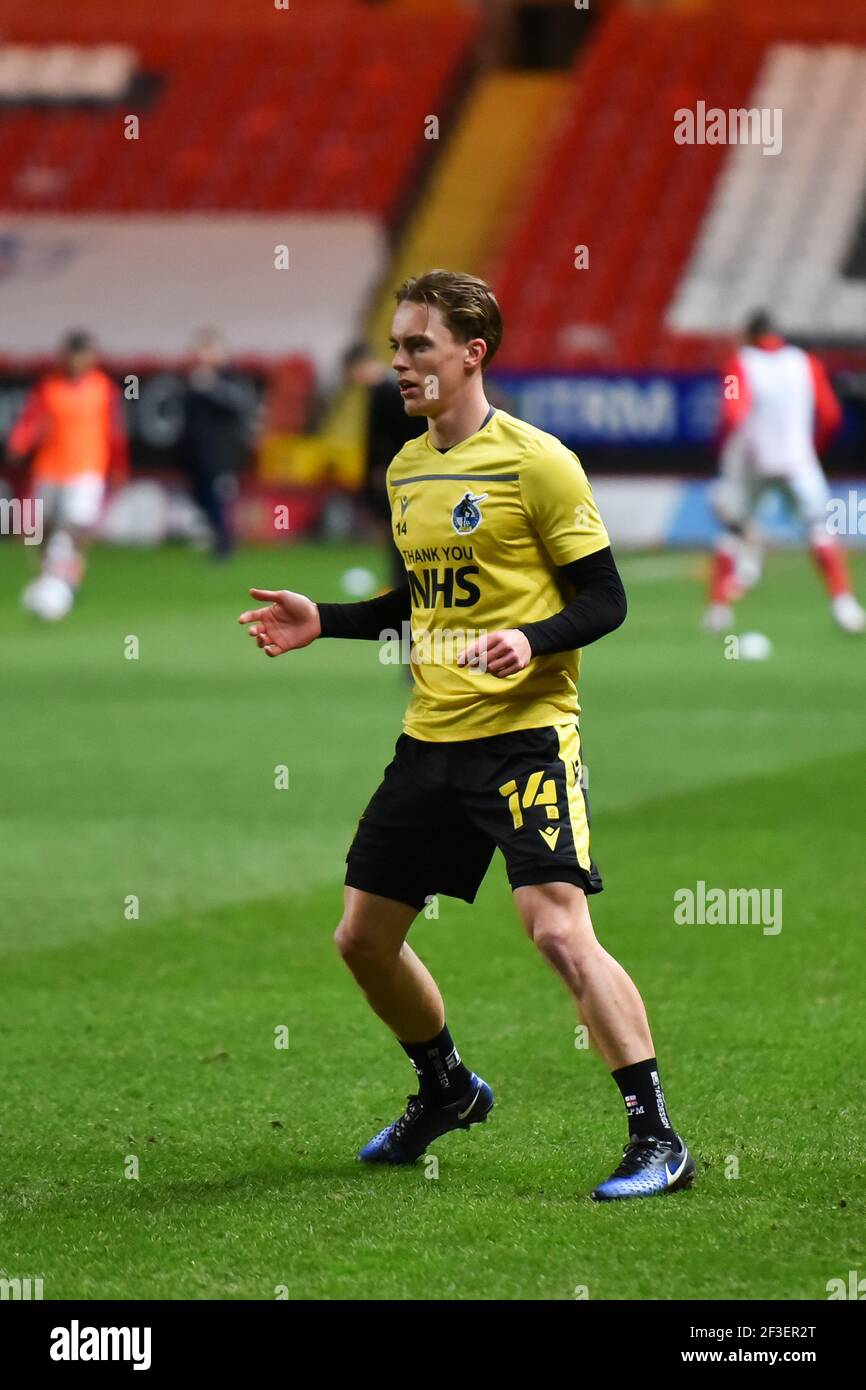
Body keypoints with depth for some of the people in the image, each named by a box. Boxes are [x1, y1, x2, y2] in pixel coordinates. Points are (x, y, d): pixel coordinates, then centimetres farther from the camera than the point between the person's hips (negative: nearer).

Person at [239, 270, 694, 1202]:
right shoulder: (405, 470, 13)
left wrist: (532, 641, -27)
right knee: (364, 935, 12)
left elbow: (603, 600, -9)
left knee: (558, 926, -21)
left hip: (525, 732, -8)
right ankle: (446, 1090, 37)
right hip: (430, 739, 8)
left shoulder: (535, 461, -10)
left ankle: (656, 1140, -16)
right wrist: (324, 622, 15)